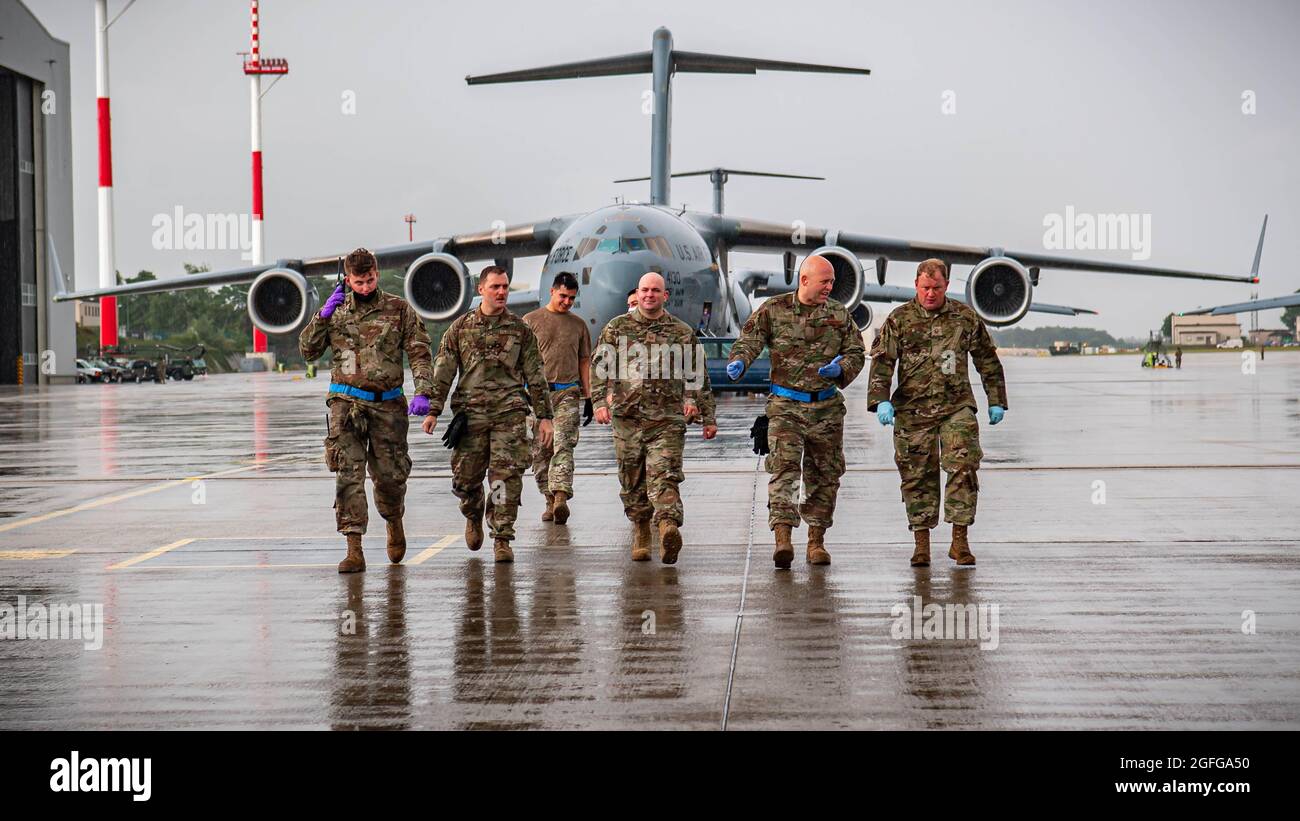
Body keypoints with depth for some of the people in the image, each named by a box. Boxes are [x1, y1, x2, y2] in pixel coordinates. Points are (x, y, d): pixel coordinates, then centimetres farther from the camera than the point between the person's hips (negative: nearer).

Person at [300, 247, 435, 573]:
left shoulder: (399, 310, 4)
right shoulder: (337, 310, 8)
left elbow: (420, 354, 0)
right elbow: (308, 351, 7)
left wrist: (423, 393, -14)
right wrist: (323, 316, -5)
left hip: (387, 405, 0)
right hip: (346, 403, 0)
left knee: (390, 475, 7)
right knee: (348, 475, -11)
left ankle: (394, 522, 39)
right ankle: (354, 551, -13)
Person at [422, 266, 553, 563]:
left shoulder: (520, 329, 8)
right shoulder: (460, 329, 7)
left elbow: (535, 376, 10)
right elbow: (443, 372, 7)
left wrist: (544, 416, 6)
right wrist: (433, 410, -1)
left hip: (510, 413, -1)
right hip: (470, 413, 1)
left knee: (507, 477, -8)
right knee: (464, 477, 5)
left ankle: (502, 538, 0)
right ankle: (474, 517, 35)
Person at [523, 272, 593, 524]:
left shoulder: (578, 324, 14)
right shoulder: (531, 320, 7)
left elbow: (584, 362, 18)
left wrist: (588, 397, 13)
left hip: (568, 393, 0)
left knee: (564, 445, -14)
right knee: (541, 449, 1)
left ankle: (561, 497, -24)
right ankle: (550, 501, 8)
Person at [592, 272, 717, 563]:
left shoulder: (682, 332, 9)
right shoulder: (617, 328, 10)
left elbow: (699, 377, 13)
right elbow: (599, 366, 8)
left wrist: (708, 417, 12)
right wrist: (600, 401, -6)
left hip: (667, 419, -2)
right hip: (627, 417, 2)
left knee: (664, 475, -17)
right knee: (632, 483, 7)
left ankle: (668, 527, -35)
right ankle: (641, 535, 21)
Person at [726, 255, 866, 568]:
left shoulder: (839, 315, 9)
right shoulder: (773, 310, 1)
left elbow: (856, 352, 10)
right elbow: (749, 340, -4)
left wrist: (841, 368, -12)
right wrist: (739, 361, -26)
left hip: (827, 407, 3)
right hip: (786, 405, -3)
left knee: (824, 475, 8)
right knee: (784, 467, -17)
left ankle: (817, 540, 20)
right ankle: (782, 538, -24)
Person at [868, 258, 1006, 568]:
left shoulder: (966, 318, 8)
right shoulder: (899, 319, 4)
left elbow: (988, 361, 16)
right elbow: (882, 361, 0)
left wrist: (996, 401, 15)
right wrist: (880, 400, -13)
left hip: (957, 407, 0)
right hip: (912, 410, 0)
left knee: (963, 467, -11)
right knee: (918, 476, 1)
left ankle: (960, 540, -6)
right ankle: (921, 543, 9)